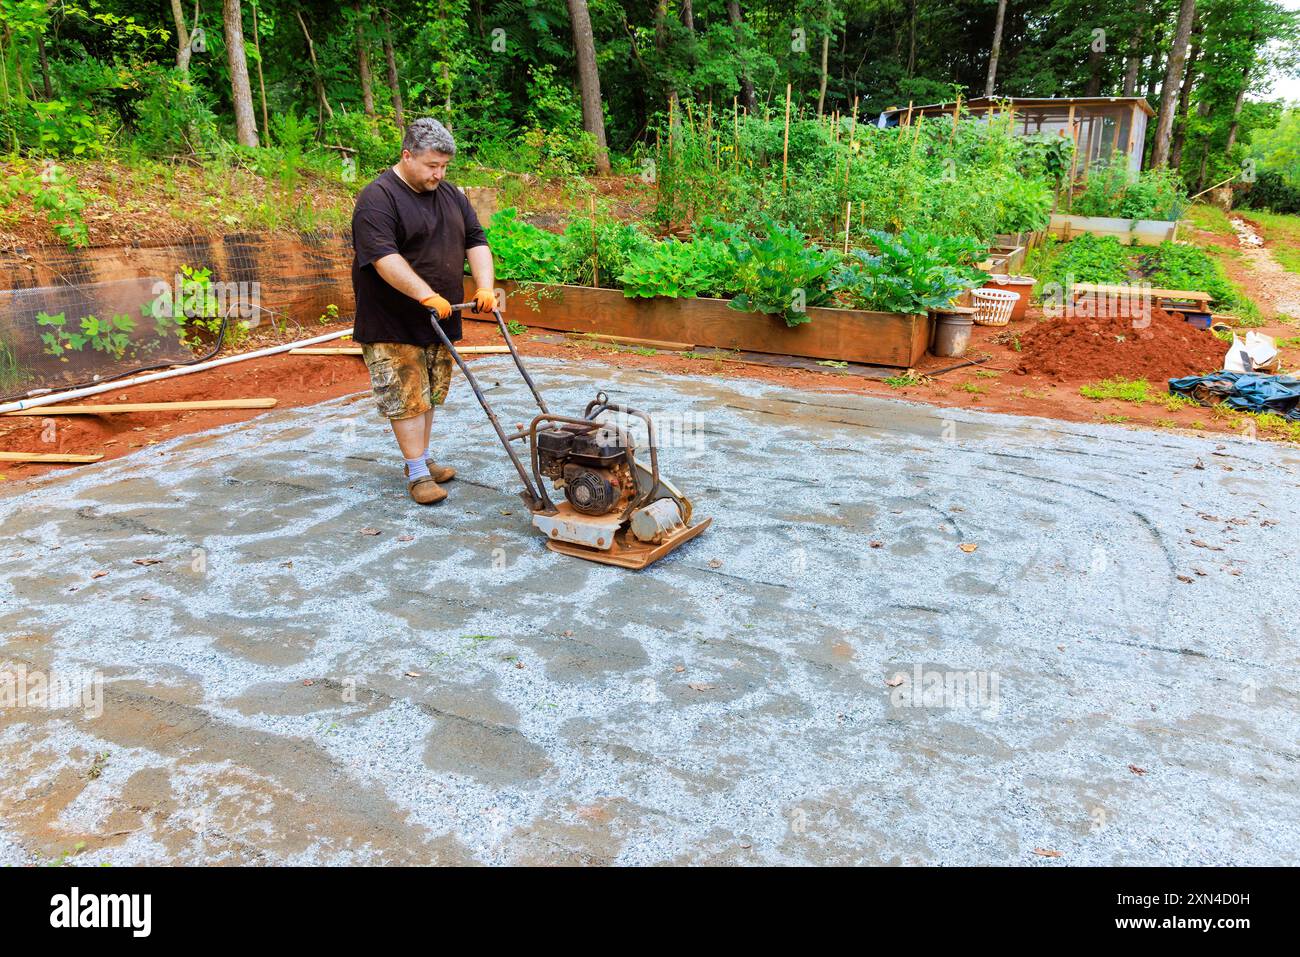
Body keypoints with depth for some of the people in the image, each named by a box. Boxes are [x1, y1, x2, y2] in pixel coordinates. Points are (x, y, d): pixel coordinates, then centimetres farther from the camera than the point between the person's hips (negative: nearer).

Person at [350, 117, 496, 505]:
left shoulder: (450, 195, 11)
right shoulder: (378, 198, -14)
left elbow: (475, 240, 9)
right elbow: (383, 257, -25)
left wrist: (485, 287, -6)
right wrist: (426, 295, -32)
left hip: (438, 319, 7)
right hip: (393, 324, -7)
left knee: (428, 394, 14)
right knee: (406, 398, -4)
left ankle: (423, 458, 26)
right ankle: (417, 473, 2)